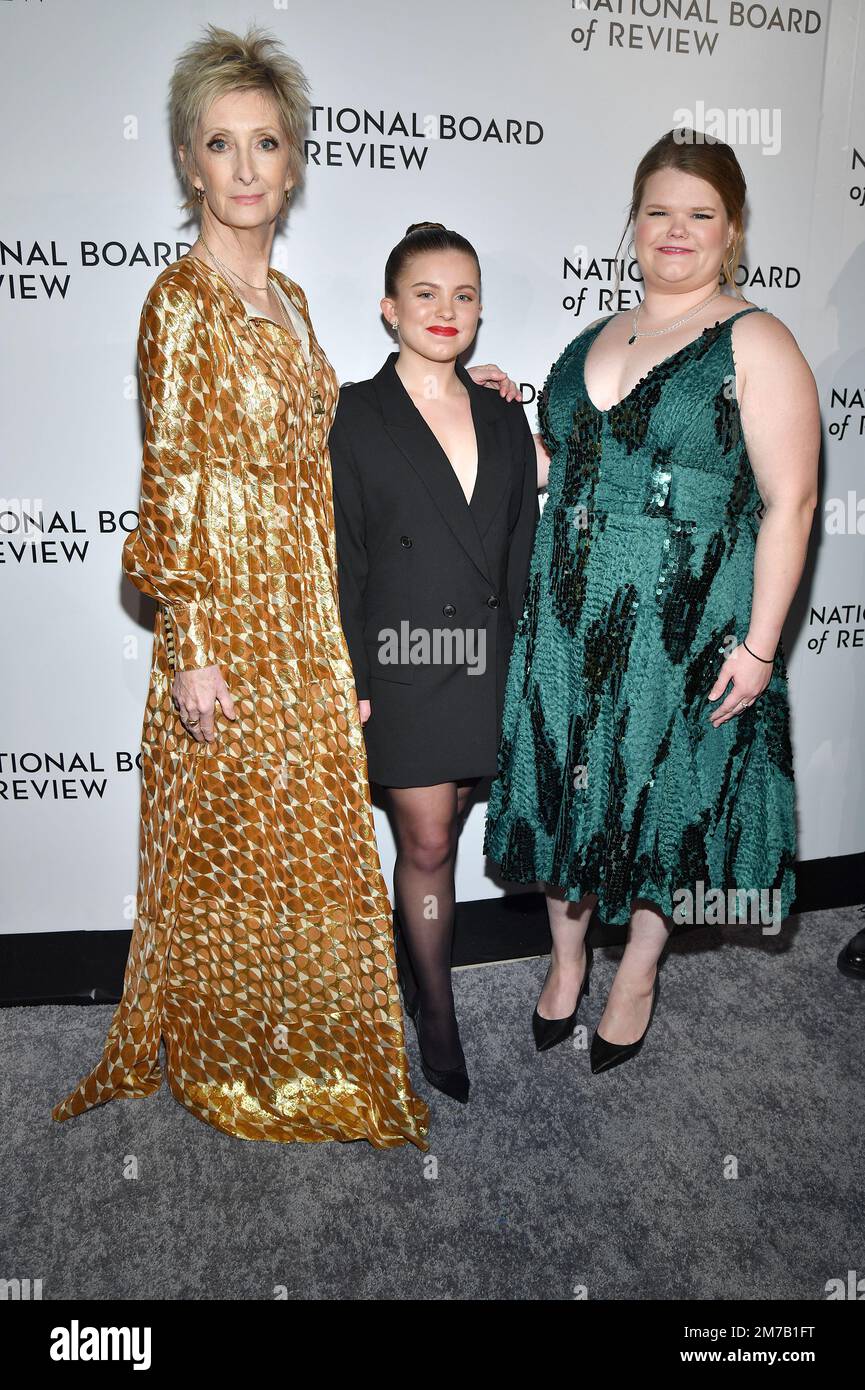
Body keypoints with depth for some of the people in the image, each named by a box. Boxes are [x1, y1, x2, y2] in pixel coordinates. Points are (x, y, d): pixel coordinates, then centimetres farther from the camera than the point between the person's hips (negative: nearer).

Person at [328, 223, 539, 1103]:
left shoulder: (505, 420, 11)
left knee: (445, 833, 16)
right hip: (404, 665, -4)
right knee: (426, 844, 2)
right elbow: (339, 559, -6)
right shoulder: (354, 417, -2)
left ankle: (414, 965, 38)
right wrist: (350, 682, -10)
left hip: (488, 666, 4)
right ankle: (438, 1023, 20)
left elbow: (523, 556, 11)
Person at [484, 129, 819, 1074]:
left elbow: (789, 500, -11)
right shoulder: (594, 340, 12)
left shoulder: (754, 343, -6)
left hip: (686, 627, -5)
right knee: (566, 781, 12)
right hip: (569, 616, 5)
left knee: (667, 791, 8)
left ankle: (638, 975, 32)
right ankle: (567, 955, 35)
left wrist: (758, 644, -16)